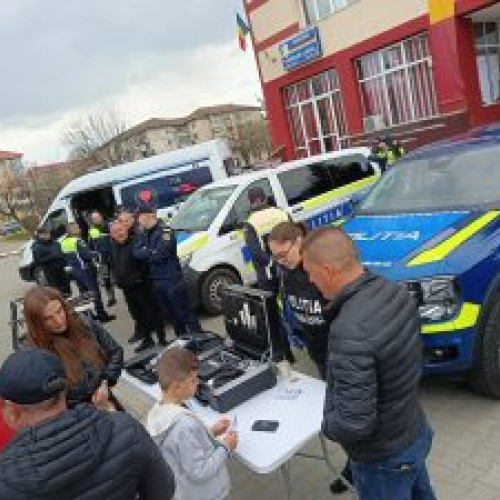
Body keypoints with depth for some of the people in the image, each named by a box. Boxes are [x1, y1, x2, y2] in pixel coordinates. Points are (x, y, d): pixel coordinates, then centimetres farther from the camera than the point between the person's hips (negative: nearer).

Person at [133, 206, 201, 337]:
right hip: (156, 281, 8)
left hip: (172, 279, -8)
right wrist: (151, 252, -14)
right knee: (171, 314, 17)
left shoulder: (165, 231, -14)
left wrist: (145, 253, -5)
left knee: (185, 313, -1)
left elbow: (159, 255, -22)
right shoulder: (143, 234, 11)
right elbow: (135, 252, -1)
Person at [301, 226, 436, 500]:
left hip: (385, 458, -7)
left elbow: (355, 424, -32)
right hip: (416, 432, 7)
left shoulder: (350, 332, -38)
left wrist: (327, 425, -12)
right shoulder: (397, 291, -12)